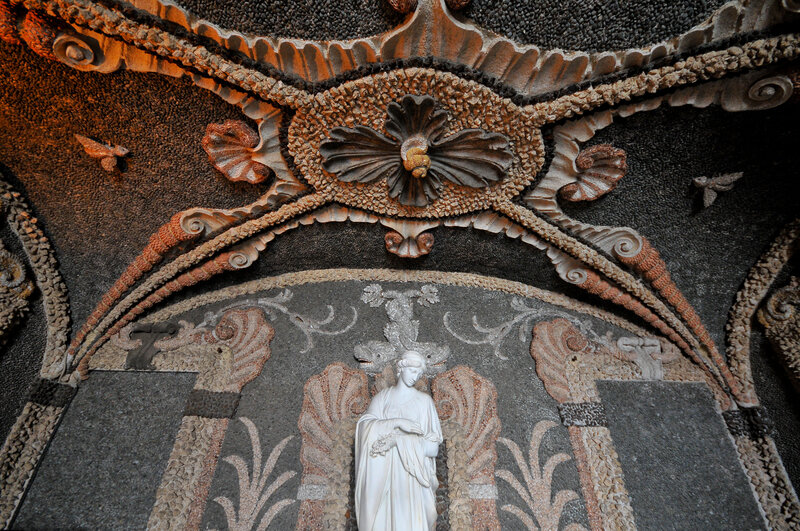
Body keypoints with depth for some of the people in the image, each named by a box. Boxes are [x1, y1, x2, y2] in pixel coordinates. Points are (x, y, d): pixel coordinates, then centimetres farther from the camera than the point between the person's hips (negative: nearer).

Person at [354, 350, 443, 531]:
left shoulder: (424, 400, -1)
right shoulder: (383, 397, 5)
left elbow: (432, 444, -6)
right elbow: (365, 426, -9)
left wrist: (397, 439, -16)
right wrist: (398, 423, -21)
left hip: (411, 471, -1)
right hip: (382, 471, 2)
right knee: (381, 516, 4)